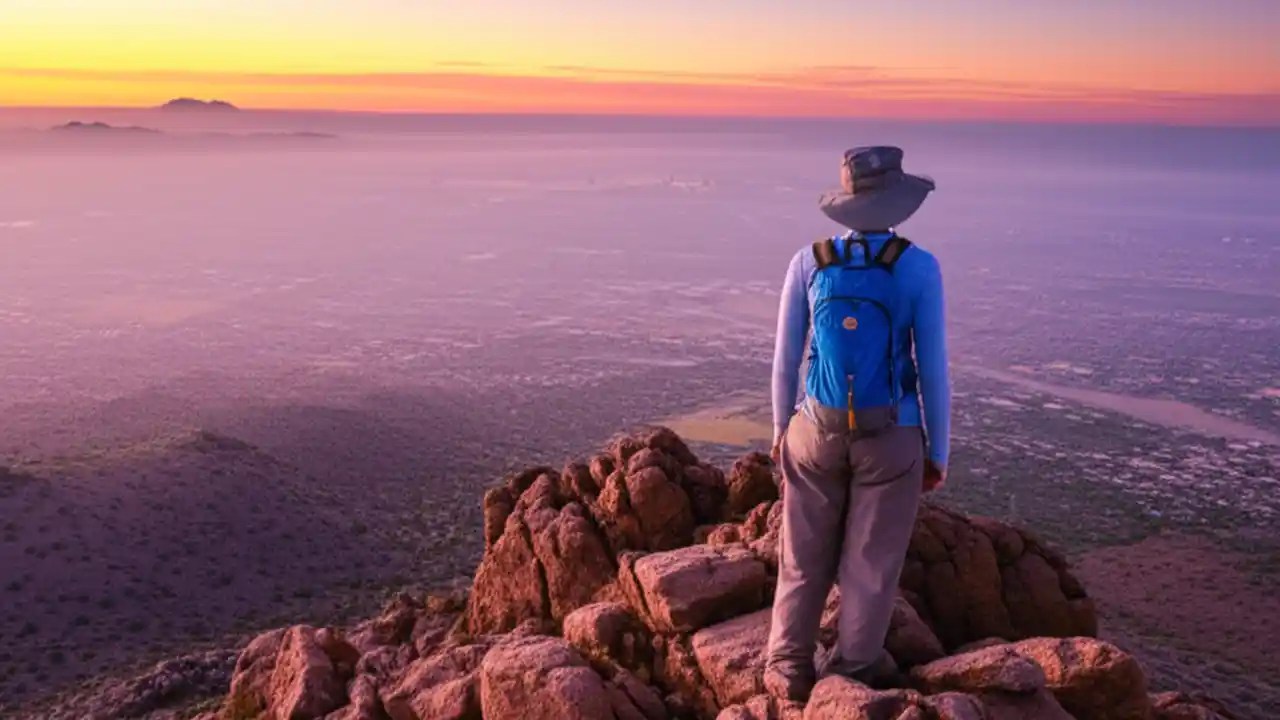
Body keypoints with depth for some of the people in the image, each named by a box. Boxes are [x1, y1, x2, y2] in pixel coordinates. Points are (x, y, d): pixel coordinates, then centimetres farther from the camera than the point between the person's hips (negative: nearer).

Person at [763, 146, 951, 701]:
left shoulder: (808, 263, -6)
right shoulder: (919, 268, -12)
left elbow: (785, 358, 0)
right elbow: (933, 368, -9)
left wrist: (781, 428, 15)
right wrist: (938, 452, 2)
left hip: (819, 430, 2)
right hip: (891, 435, -2)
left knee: (806, 554, 16)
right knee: (872, 558, 15)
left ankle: (788, 669, 21)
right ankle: (852, 668, 28)